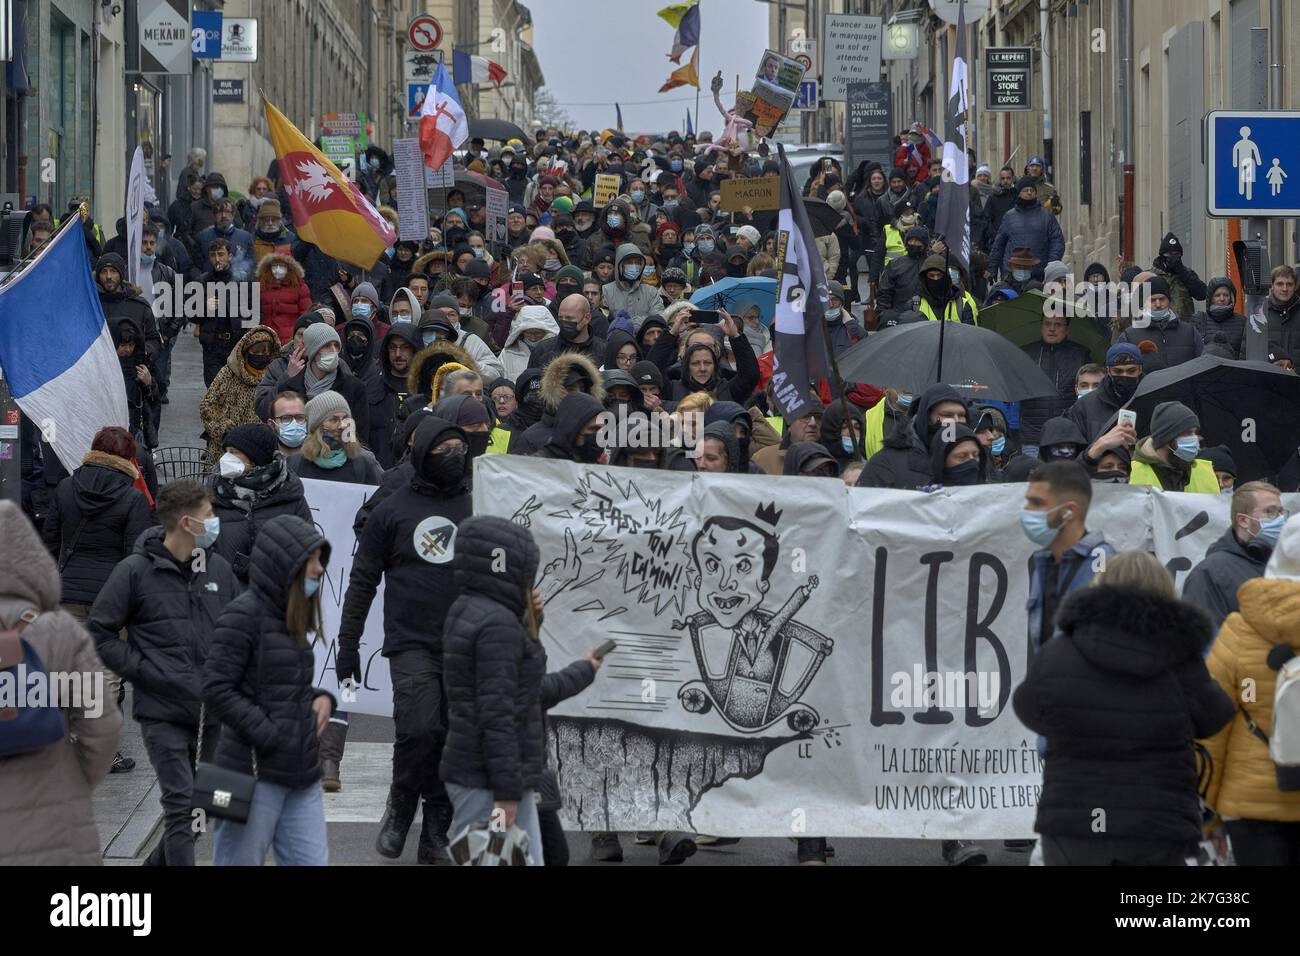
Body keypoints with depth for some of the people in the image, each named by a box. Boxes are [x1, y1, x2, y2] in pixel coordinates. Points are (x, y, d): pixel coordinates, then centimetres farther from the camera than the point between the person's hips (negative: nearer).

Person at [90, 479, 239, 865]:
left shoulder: (219, 569, 7)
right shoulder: (135, 571, -8)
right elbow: (99, 632, -4)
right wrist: (141, 670, -10)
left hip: (210, 712, 6)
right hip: (162, 711, -6)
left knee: (203, 805, 14)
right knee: (181, 805, -11)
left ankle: (159, 862, 35)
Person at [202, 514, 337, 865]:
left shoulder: (293, 618, 16)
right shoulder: (242, 616, -11)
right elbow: (216, 690, -17)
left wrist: (322, 698, 4)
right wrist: (269, 736, -18)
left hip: (301, 776, 8)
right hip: (255, 773, -8)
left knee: (312, 861, 5)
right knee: (241, 862, 1)